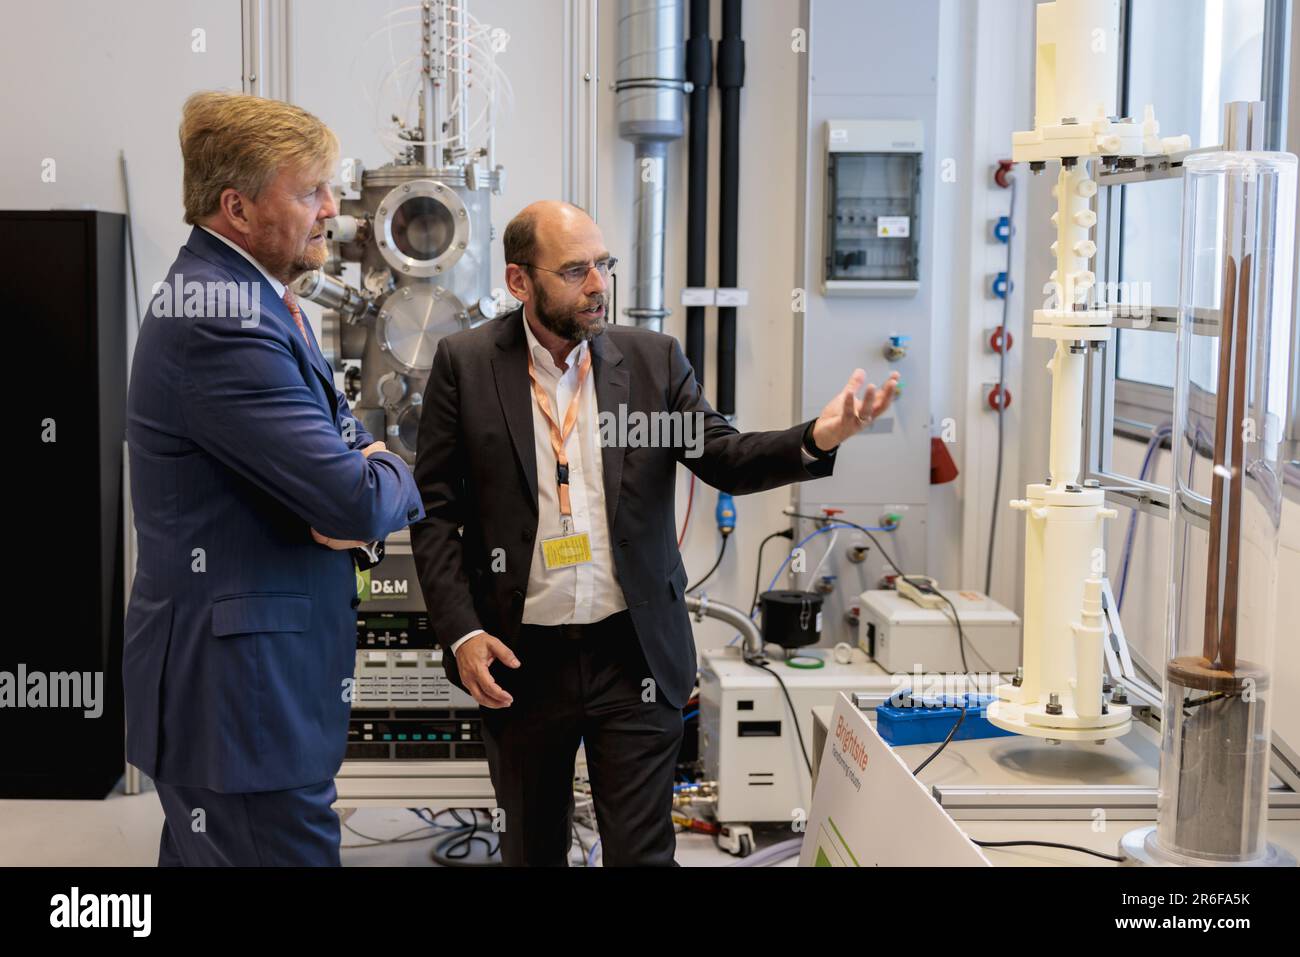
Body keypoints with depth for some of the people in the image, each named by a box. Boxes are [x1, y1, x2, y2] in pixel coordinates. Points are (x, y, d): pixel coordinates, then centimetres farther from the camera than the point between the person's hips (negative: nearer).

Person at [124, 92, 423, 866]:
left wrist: (358, 487, -7)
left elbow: (349, 442, 17)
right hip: (245, 694, -10)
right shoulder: (221, 323, -20)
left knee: (209, 849, 18)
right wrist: (390, 478, 0)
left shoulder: (260, 299, 12)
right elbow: (362, 503, -23)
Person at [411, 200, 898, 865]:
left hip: (635, 655, 0)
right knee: (531, 849, 17)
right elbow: (434, 509, -1)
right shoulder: (464, 364, -3)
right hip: (519, 659, 0)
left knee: (642, 851, 4)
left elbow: (723, 457, 0)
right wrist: (460, 632, -9)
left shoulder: (653, 359, 2)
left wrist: (816, 438, -20)